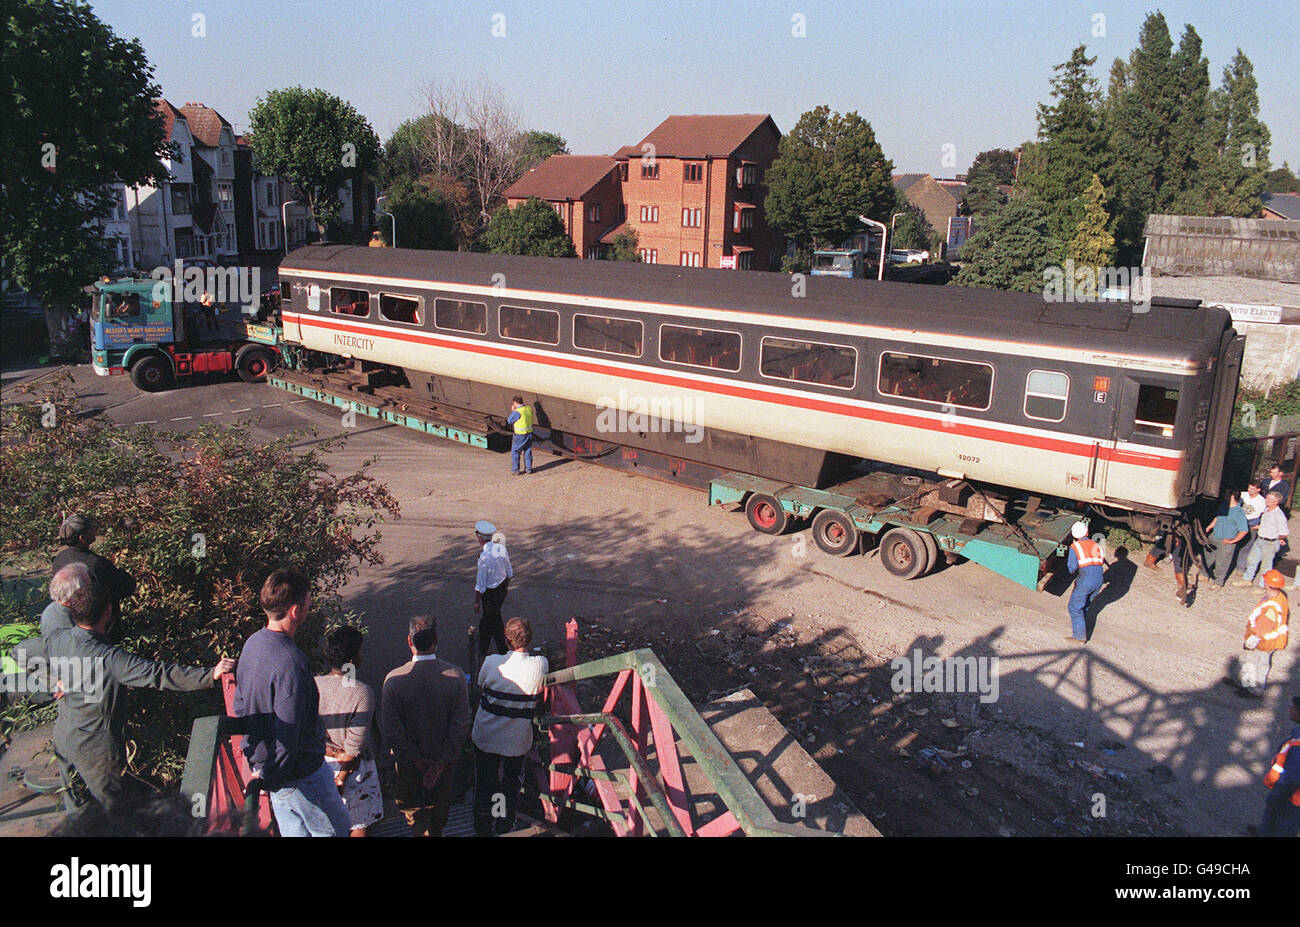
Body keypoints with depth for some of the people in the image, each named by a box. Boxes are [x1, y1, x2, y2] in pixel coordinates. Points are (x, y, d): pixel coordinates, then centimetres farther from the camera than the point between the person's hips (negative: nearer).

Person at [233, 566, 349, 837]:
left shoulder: (252, 643, -2)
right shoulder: (290, 663, -31)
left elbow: (241, 703, 10)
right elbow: (287, 733, -29)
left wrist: (255, 756, 18)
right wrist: (269, 777, -13)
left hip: (262, 762, 8)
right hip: (301, 774, -8)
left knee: (294, 831, 22)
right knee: (335, 828, 13)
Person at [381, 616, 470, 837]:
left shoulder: (393, 679, -22)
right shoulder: (455, 676, -20)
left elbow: (392, 730, -17)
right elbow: (461, 724, -17)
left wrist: (416, 760, -10)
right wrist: (441, 761, -11)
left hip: (408, 763, -2)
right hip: (444, 759, 2)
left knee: (413, 810, 20)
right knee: (440, 805, 26)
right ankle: (436, 832, 46)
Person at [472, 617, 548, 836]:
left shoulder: (491, 663, -22)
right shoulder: (541, 665, -20)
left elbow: (480, 689, -3)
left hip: (486, 738, -1)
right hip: (518, 741, 1)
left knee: (484, 786, 21)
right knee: (511, 786, 25)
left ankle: (482, 828, 39)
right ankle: (505, 827, 42)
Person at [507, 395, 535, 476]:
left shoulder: (517, 412, -22)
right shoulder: (529, 408, -1)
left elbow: (509, 421, -11)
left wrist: (512, 411, 0)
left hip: (520, 435, -6)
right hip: (529, 433, 7)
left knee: (515, 452, 7)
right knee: (527, 452, 17)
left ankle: (515, 470, 9)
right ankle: (528, 468, 23)